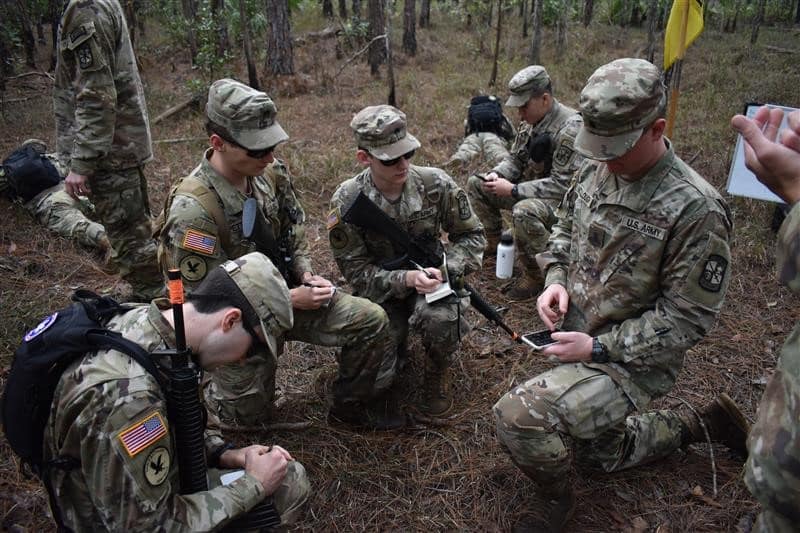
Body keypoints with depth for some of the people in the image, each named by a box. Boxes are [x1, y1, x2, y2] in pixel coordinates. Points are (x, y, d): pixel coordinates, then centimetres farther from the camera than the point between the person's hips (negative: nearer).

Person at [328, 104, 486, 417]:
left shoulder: (436, 185, -14)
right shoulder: (347, 201, -17)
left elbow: (471, 235, -2)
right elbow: (355, 269, -13)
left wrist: (446, 268, -22)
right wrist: (406, 279, -29)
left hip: (429, 277, 0)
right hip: (380, 288, 0)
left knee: (439, 317, -36)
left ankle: (437, 377, -2)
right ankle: (397, 340, 21)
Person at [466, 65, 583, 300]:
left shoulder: (570, 128, -24)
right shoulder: (530, 122, 2)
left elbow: (562, 184, -28)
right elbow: (514, 158, 13)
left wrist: (513, 190, -28)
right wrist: (497, 175, -10)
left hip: (561, 200, -9)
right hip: (529, 187, 9)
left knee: (524, 212, -39)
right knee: (475, 184, 4)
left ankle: (536, 274, -17)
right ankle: (495, 243, 18)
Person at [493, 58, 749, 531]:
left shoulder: (696, 209, -24)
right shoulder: (595, 171, -3)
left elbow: (686, 319, -21)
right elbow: (564, 230, 13)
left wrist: (599, 348, -23)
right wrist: (557, 278, -7)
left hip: (632, 361, -8)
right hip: (577, 340, 8)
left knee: (519, 416, -28)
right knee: (602, 451, 27)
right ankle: (704, 423, 40)